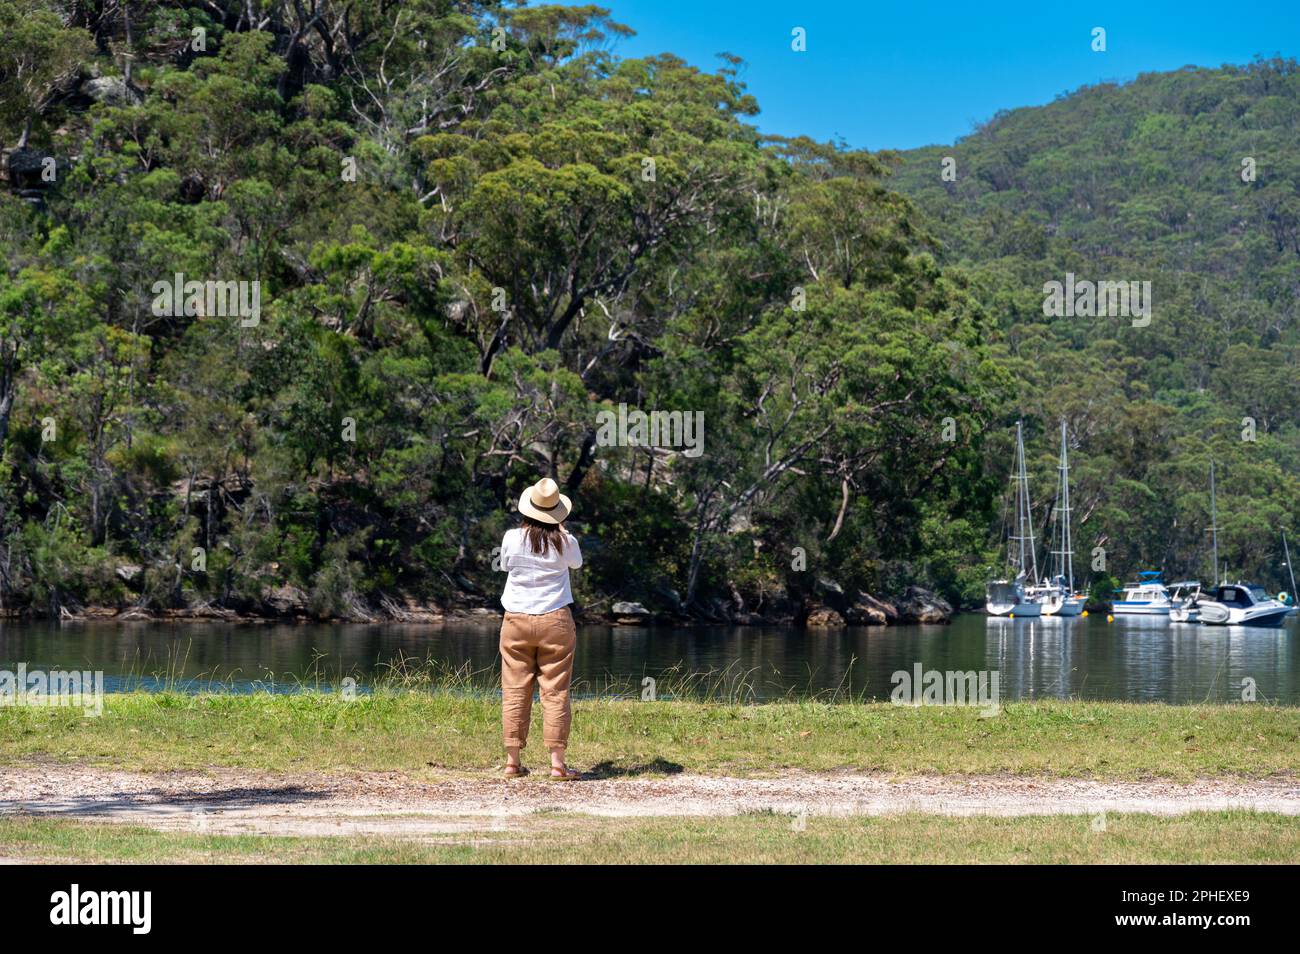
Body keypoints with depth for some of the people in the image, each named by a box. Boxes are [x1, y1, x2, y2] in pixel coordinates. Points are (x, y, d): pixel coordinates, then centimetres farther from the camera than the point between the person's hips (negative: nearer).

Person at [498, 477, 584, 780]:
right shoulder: (564, 542, -6)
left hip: (516, 621, 1)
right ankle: (557, 763, -2)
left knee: (515, 692, 6)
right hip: (555, 620, -1)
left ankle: (513, 761, 7)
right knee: (556, 692, 1)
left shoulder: (512, 539, -6)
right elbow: (576, 563, 16)